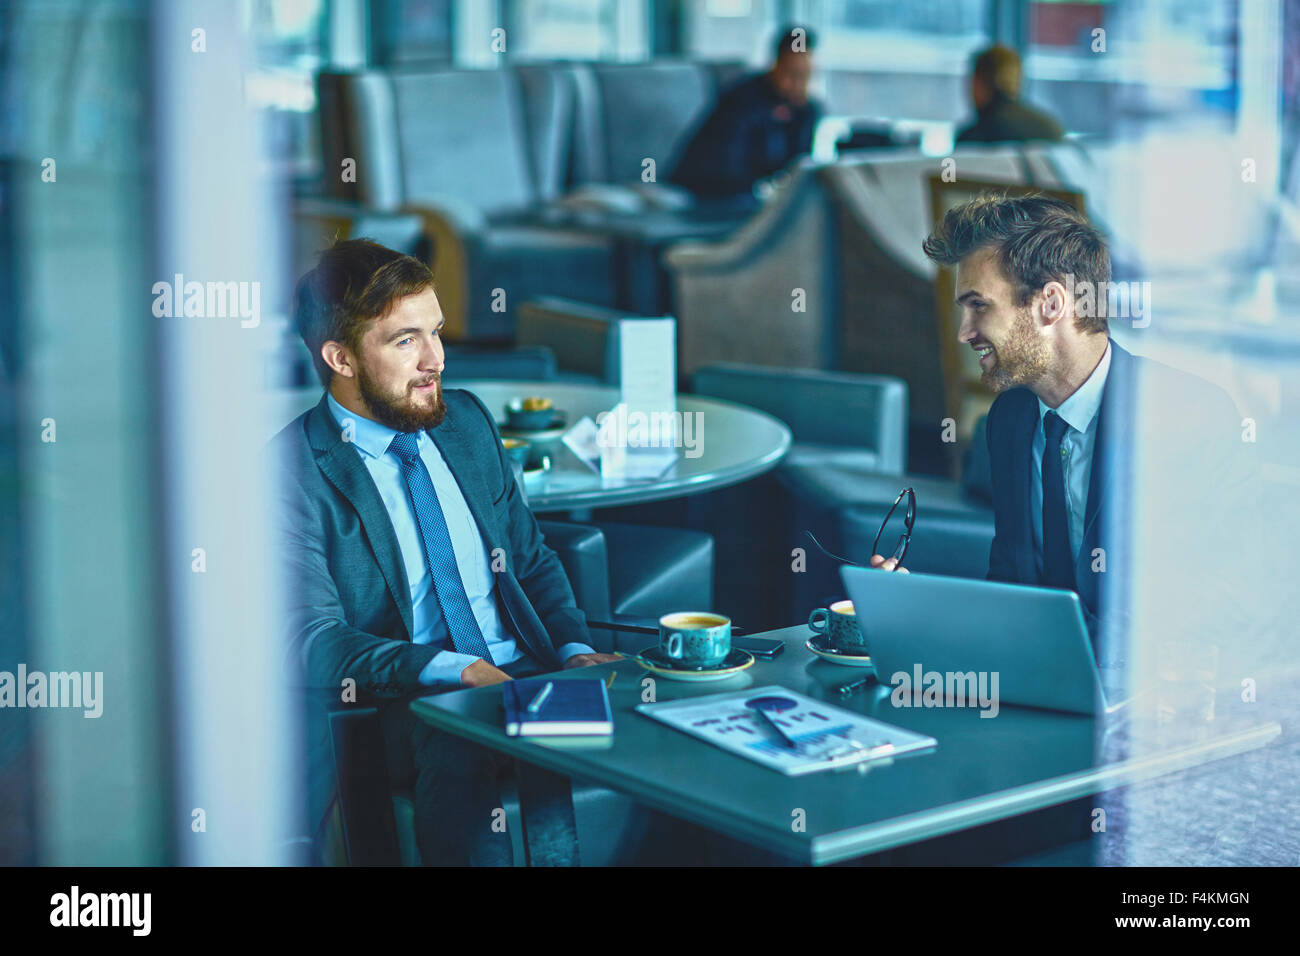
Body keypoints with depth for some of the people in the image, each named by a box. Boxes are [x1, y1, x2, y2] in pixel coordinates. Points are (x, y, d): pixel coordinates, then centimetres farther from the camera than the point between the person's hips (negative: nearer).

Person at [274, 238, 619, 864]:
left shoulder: (467, 419, 16)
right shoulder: (294, 468, -4)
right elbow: (315, 641, -12)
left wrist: (575, 650, 2)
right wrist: (453, 671, -26)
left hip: (531, 674, 6)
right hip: (410, 707, -6)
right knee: (459, 763, -39)